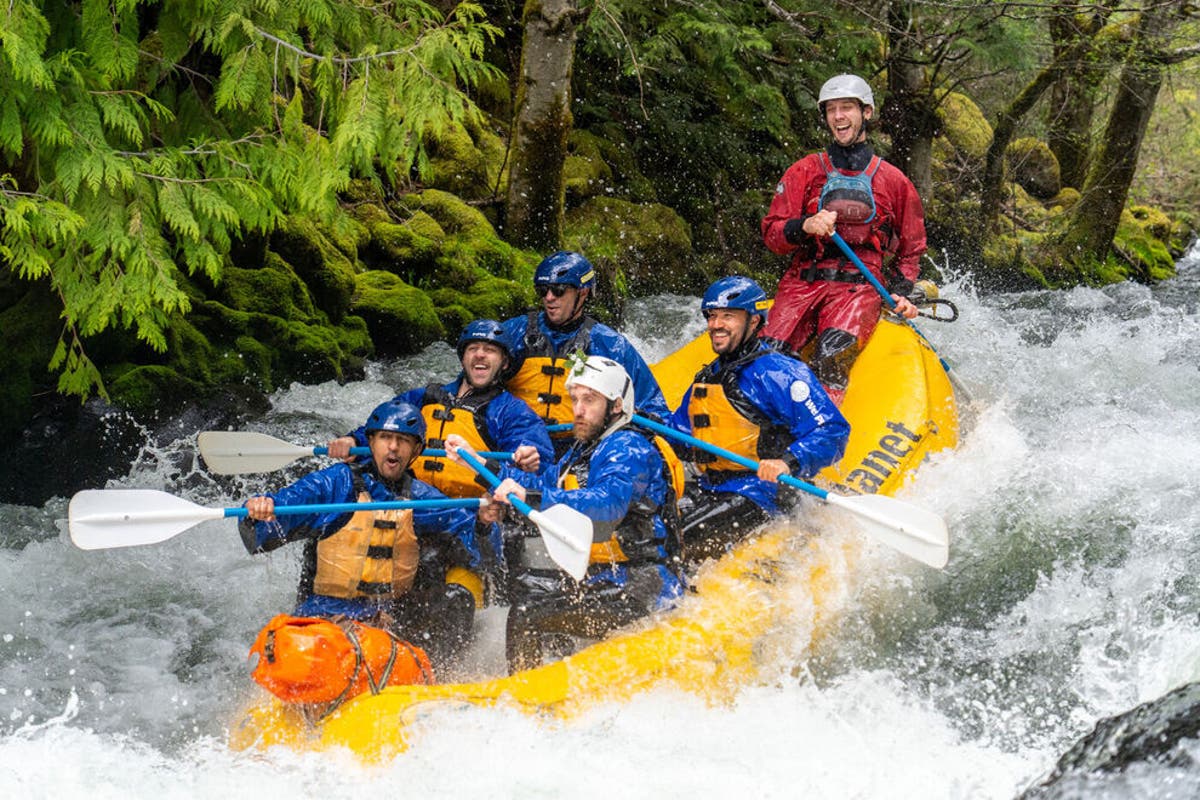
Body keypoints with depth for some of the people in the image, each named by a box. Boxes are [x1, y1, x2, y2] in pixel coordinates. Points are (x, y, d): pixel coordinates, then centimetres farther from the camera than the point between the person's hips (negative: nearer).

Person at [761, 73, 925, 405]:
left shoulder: (893, 181, 17)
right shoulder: (804, 171, 15)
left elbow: (910, 249, 27)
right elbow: (772, 234, 6)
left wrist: (901, 293, 8)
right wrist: (804, 227, -16)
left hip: (860, 288, -2)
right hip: (802, 283, 2)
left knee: (832, 356, -34)